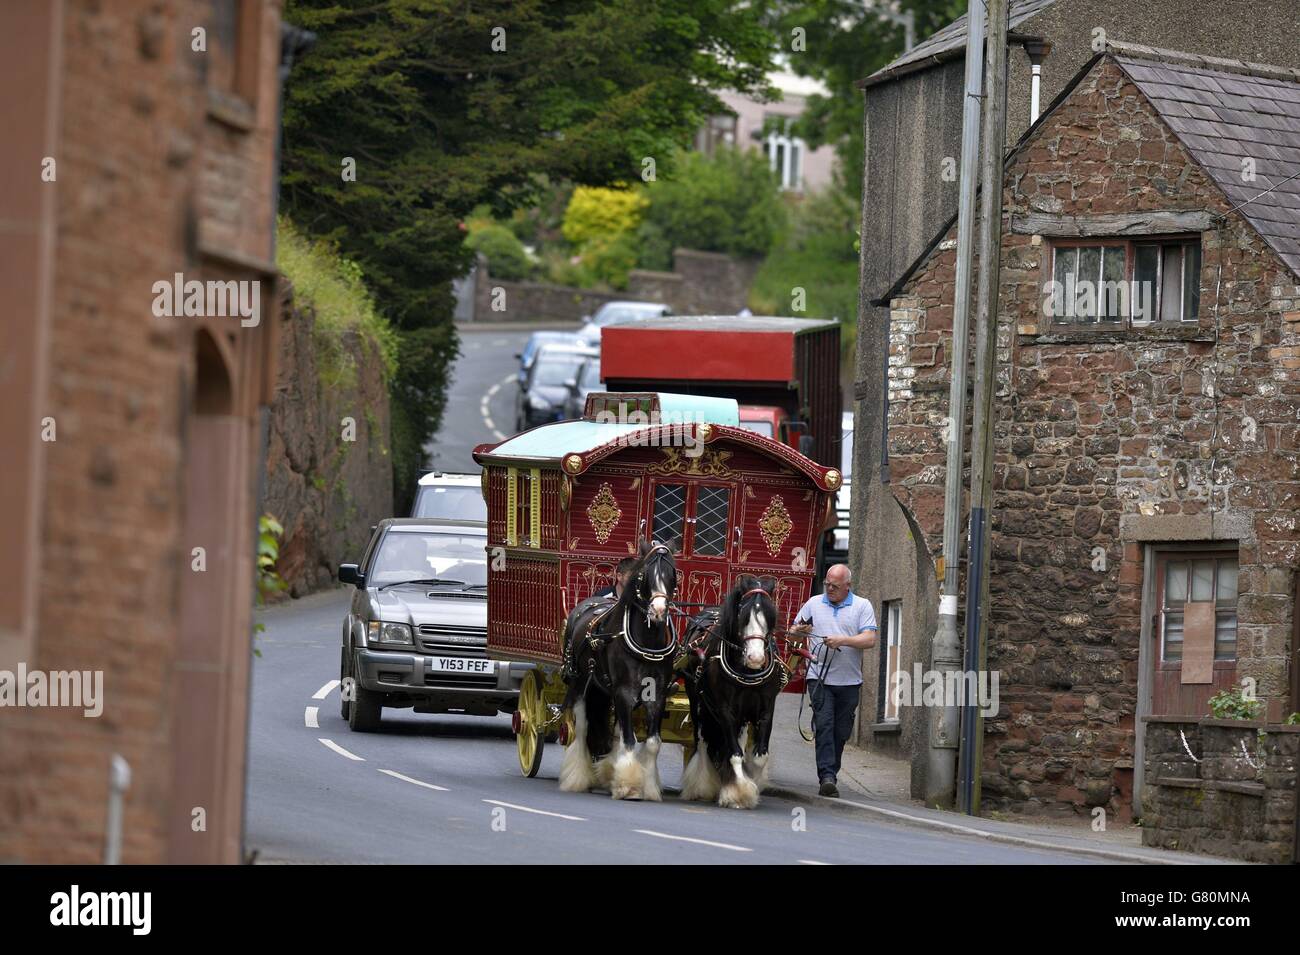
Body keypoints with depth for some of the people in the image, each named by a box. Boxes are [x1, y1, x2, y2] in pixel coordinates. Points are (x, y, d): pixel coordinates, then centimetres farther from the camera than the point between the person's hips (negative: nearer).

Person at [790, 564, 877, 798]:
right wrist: (800, 630, -7)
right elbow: (794, 631, 17)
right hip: (820, 678, -1)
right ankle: (827, 777, -22)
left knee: (841, 732, 6)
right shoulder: (814, 604, 10)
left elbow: (870, 639, -6)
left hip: (849, 681, 1)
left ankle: (831, 773, 19)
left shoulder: (862, 606, 4)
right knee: (824, 725, -15)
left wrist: (843, 640, -19)